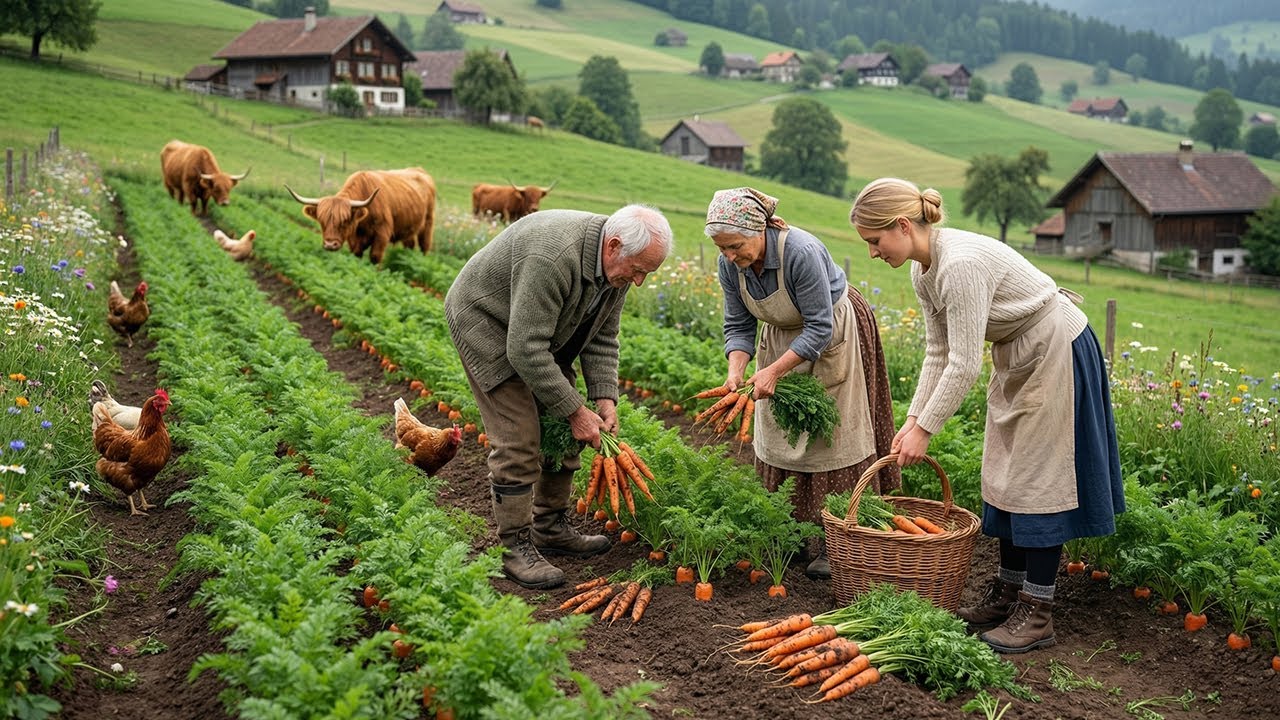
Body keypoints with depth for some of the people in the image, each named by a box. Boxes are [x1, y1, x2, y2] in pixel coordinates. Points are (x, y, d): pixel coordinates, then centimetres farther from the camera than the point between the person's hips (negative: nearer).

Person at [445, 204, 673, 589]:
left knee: (563, 432, 8)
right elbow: (525, 350, -35)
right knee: (518, 439, -13)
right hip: (487, 322, -9)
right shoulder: (553, 257, -38)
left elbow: (602, 338, 1)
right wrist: (575, 410, -29)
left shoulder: (615, 265, -10)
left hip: (539, 331, 9)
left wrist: (605, 399, -12)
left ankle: (551, 528, 22)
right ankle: (515, 547, -1)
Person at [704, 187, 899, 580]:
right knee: (779, 430, 7)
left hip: (832, 338, -6)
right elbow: (738, 326, -7)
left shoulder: (801, 252, -36)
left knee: (829, 432, -5)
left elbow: (820, 328, -30)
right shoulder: (730, 265, -16)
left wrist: (773, 370, -35)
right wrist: (736, 370, -26)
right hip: (782, 337, 6)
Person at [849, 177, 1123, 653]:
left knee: (1038, 479, -6)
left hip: (1057, 352, -9)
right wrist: (913, 418, -3)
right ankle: (1008, 592, 23)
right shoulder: (922, 272, -2)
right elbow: (938, 353, 3)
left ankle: (1037, 613, 2)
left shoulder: (961, 264, -31)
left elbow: (964, 365, -30)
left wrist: (925, 430, -23)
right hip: (1016, 359, 10)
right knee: (1004, 475, 12)